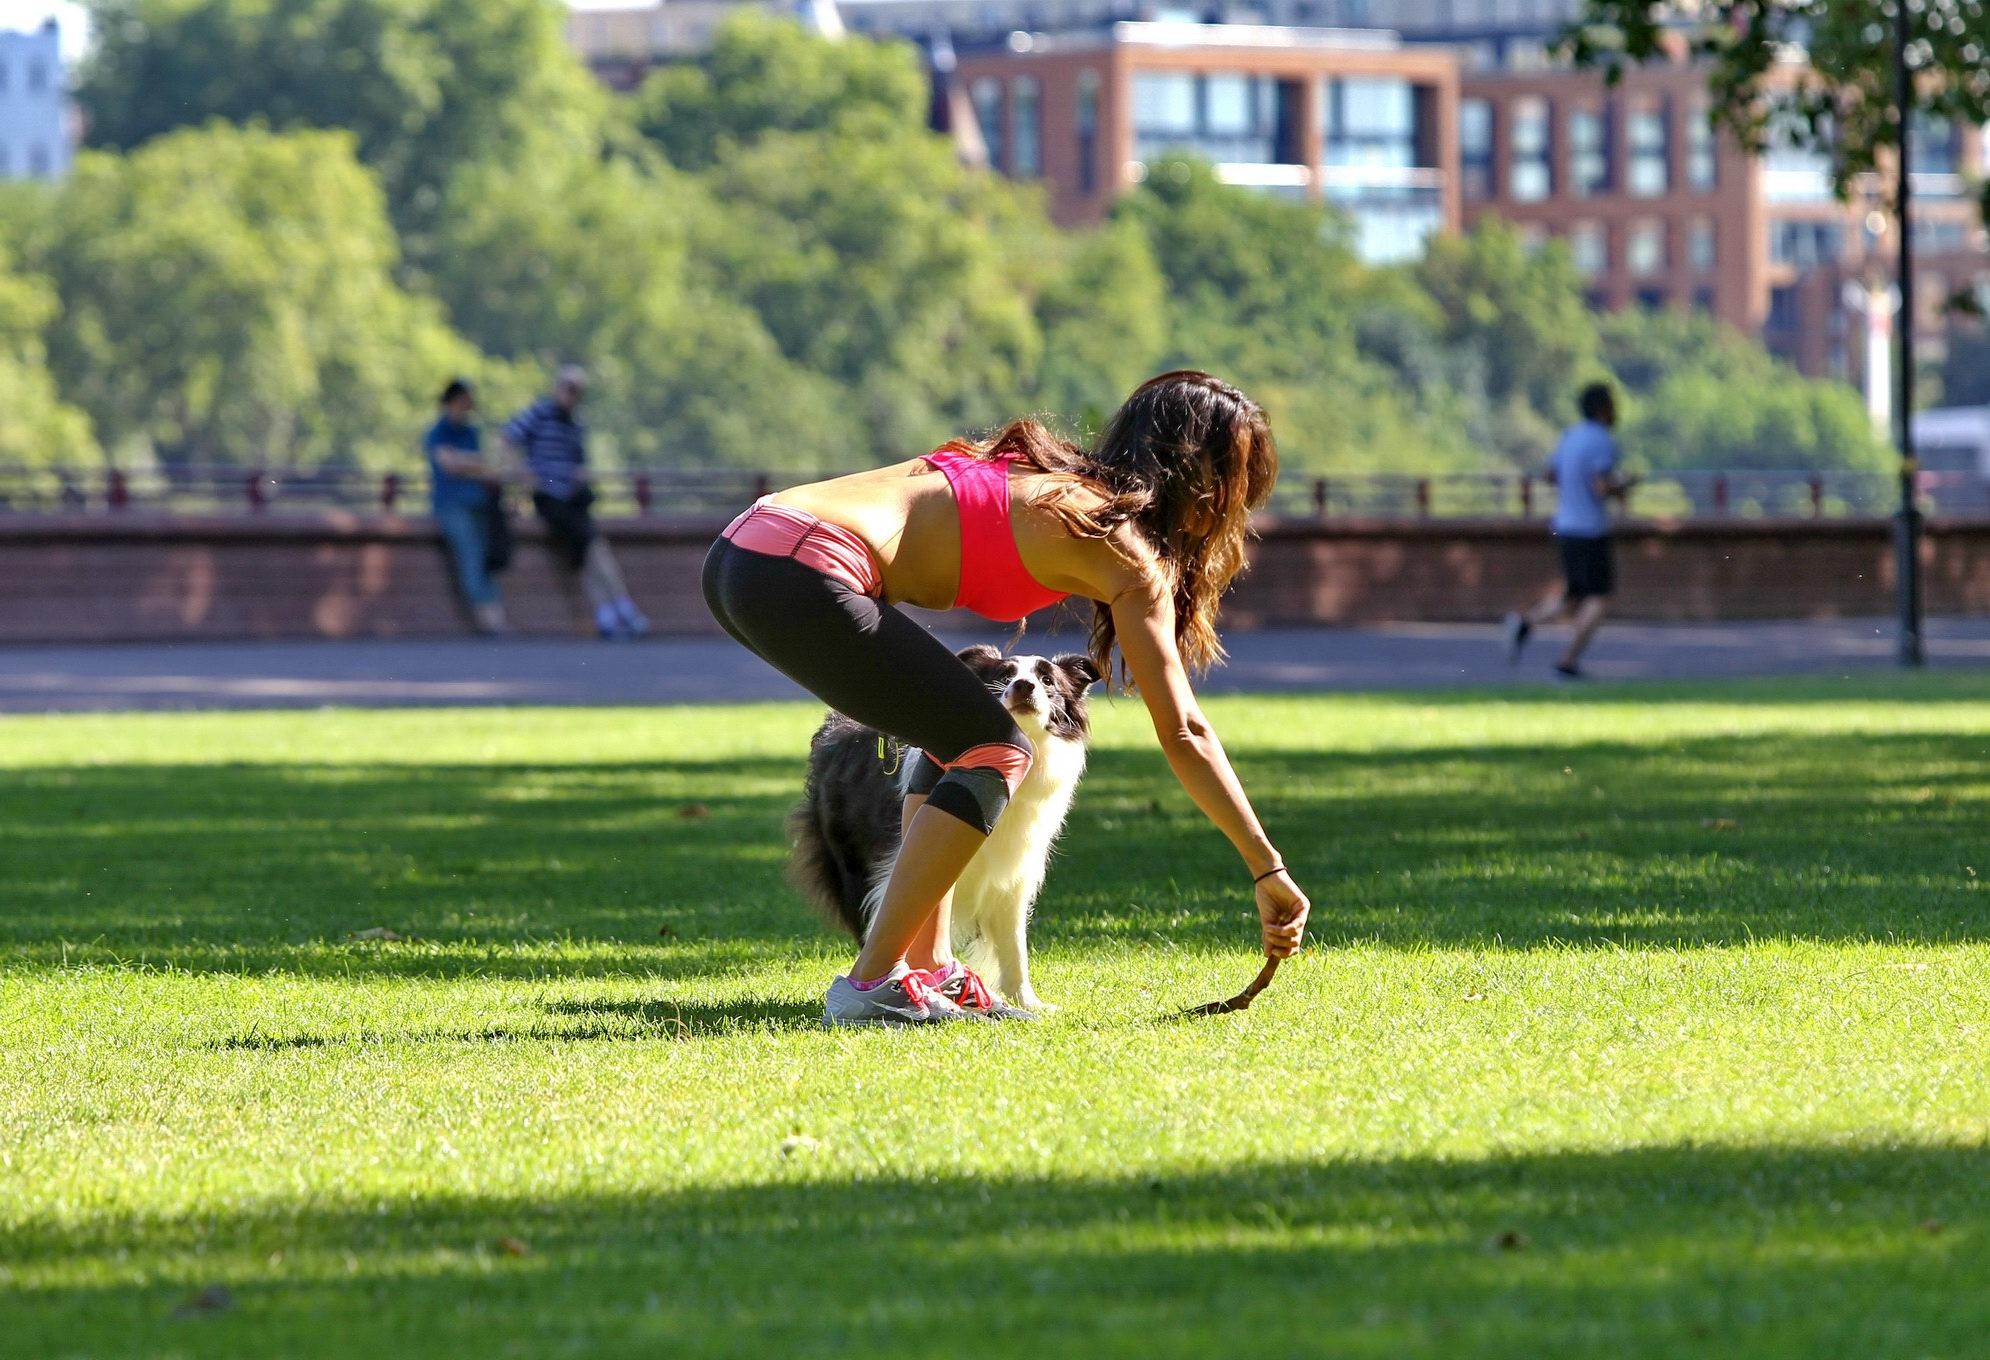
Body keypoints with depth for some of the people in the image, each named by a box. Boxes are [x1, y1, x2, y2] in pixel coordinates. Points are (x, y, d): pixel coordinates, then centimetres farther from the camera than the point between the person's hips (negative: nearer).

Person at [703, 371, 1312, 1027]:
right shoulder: (1124, 551, 2)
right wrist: (1268, 868, 2)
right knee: (995, 751, 1)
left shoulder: (1053, 477, 24)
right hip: (800, 578, -9)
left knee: (959, 733, 21)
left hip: (744, 548, 9)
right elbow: (1183, 734, 0)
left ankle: (930, 969, 17)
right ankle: (870, 985, -2)